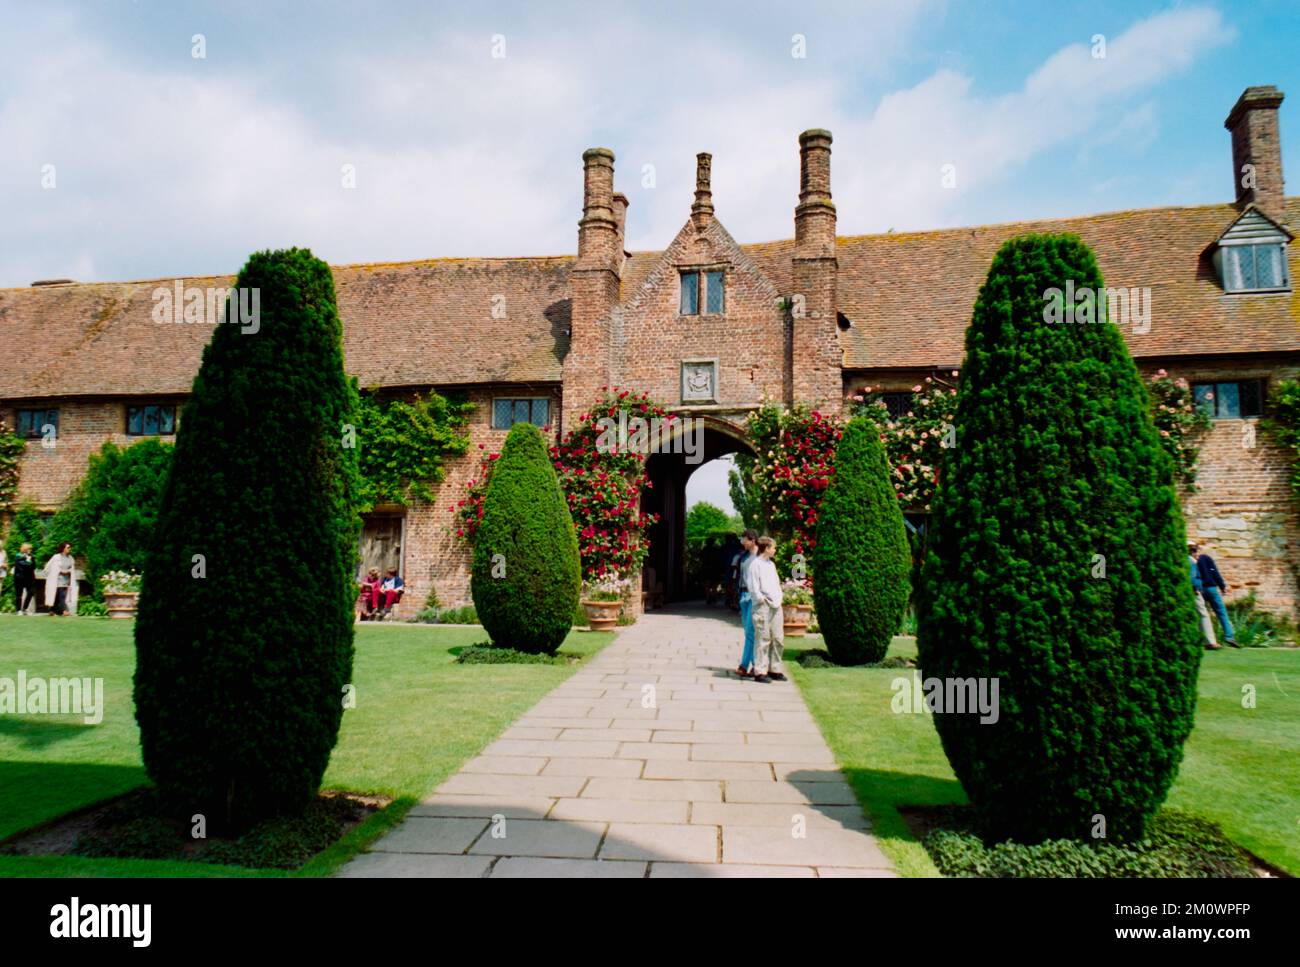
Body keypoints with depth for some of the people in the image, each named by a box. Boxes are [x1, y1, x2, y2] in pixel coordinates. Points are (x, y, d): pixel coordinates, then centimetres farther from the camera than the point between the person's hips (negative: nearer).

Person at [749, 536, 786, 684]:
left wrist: (778, 598, 10)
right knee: (763, 639, -5)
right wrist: (763, 599, -11)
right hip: (763, 606, -8)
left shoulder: (772, 564, 17)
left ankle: (774, 669, 19)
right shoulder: (756, 564, -7)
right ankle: (760, 672, 1)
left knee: (778, 639, 9)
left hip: (775, 606, 8)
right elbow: (753, 588, -11)